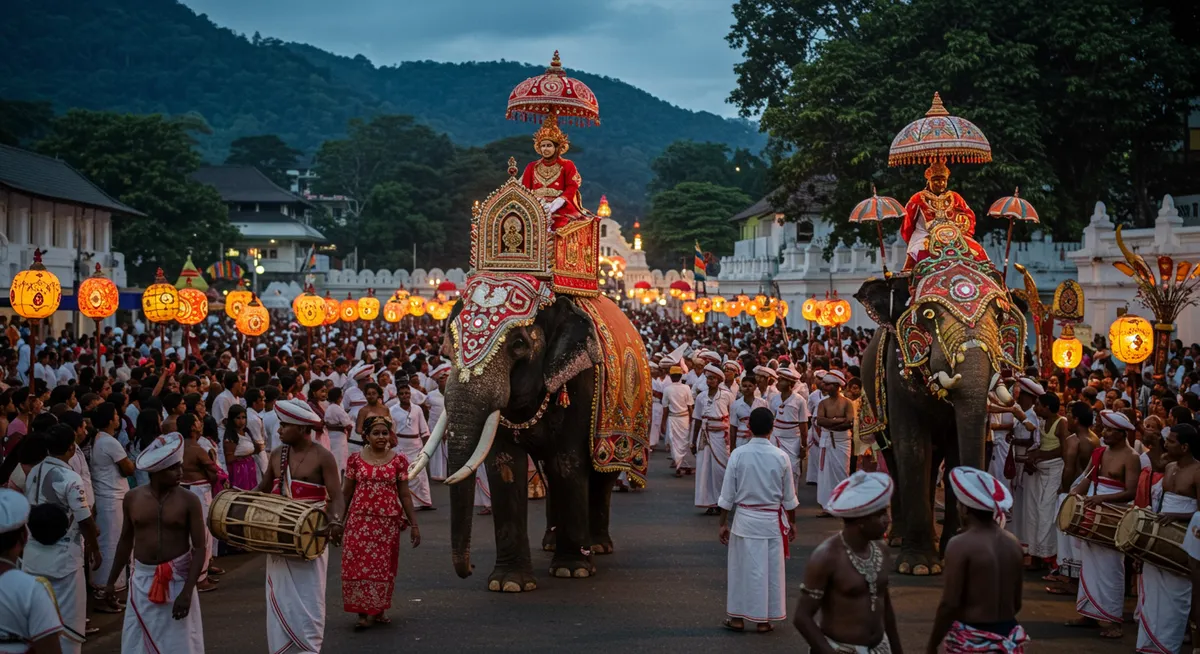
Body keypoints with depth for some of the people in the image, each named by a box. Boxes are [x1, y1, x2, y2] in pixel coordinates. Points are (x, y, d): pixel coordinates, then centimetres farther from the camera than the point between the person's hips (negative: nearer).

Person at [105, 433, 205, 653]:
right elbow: (126, 540, 11)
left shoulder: (189, 501, -10)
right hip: (143, 579, 3)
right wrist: (111, 580, 14)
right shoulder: (133, 498, -1)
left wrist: (187, 591, -19)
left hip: (177, 580, -3)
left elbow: (200, 548, -11)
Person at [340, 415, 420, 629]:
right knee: (358, 565, -3)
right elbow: (346, 493, 7)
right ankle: (363, 613, 5)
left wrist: (414, 524, 2)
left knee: (384, 565, 7)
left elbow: (404, 495, 4)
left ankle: (380, 609, 22)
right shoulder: (355, 459, 1)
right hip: (359, 521, 0)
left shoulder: (398, 460, 2)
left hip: (388, 521, 0)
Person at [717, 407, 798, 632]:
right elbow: (789, 497, 1)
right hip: (772, 521, 0)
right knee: (770, 570, 11)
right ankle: (764, 620, 18)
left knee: (742, 567, 11)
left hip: (745, 519, 0)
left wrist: (723, 523, 4)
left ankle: (737, 617, 18)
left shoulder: (738, 454, -10)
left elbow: (727, 493, -6)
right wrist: (792, 523, 15)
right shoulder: (780, 457, -8)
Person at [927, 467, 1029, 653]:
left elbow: (950, 604, -17)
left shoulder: (960, 545, -16)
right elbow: (1016, 603, 11)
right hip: (1008, 636, 6)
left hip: (971, 639, -6)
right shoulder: (1013, 543, 4)